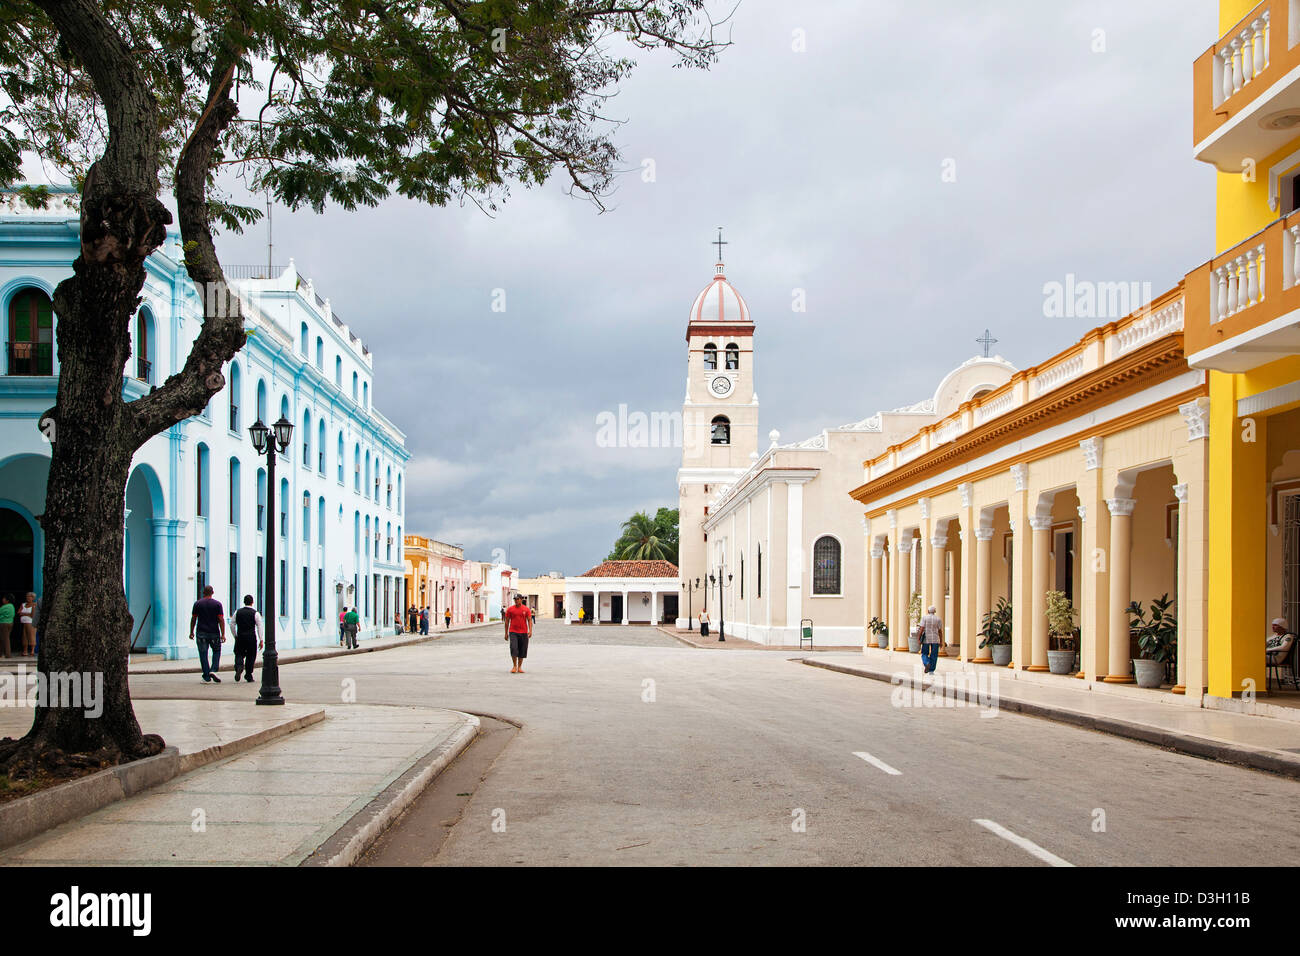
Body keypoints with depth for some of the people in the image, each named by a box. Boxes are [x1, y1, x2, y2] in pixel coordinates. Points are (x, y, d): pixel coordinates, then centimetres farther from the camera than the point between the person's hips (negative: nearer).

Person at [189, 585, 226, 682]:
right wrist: (223, 634, -5)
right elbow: (221, 620, -6)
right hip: (214, 633, 0)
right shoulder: (217, 604, -1)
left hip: (201, 633, 0)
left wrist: (191, 632, 14)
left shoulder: (197, 603, 1)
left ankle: (206, 677, 1)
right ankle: (213, 670, -4)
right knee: (216, 651, 16)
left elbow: (193, 619, 4)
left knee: (203, 654, 4)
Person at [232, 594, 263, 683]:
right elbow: (259, 627, -4)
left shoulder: (238, 612, 6)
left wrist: (235, 636, 16)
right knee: (250, 657, 8)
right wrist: (261, 640, -1)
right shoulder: (255, 613, -3)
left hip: (240, 637, 2)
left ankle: (239, 666, -21)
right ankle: (249, 676, 12)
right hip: (251, 637, -2)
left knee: (239, 654, 10)